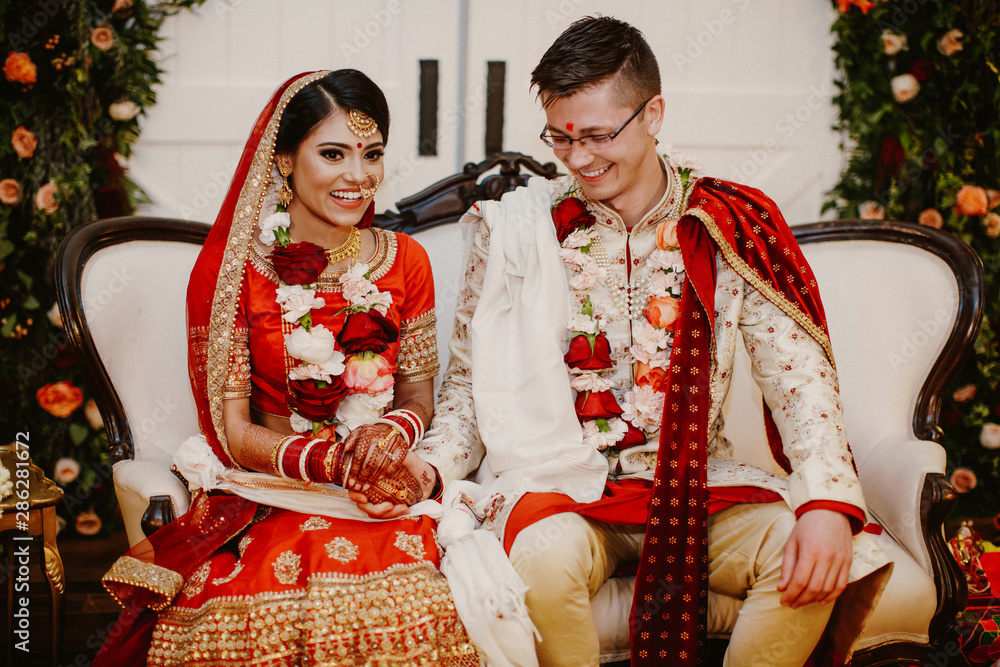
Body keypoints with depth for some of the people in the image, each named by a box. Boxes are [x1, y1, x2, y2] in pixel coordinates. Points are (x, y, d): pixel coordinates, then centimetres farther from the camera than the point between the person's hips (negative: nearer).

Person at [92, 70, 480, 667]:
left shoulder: (405, 260, 7)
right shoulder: (230, 271, -2)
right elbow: (234, 434, -2)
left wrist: (395, 430, -9)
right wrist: (332, 461, -17)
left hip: (385, 495, 2)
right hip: (268, 496, -2)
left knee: (412, 598, -30)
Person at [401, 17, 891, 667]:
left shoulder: (732, 228, 1)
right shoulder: (520, 229, 1)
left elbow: (799, 374, -4)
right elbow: (471, 379, 8)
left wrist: (829, 502, -20)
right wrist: (431, 466, -12)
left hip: (696, 481, 1)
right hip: (558, 485, -1)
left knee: (811, 566, -25)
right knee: (545, 560, -34)